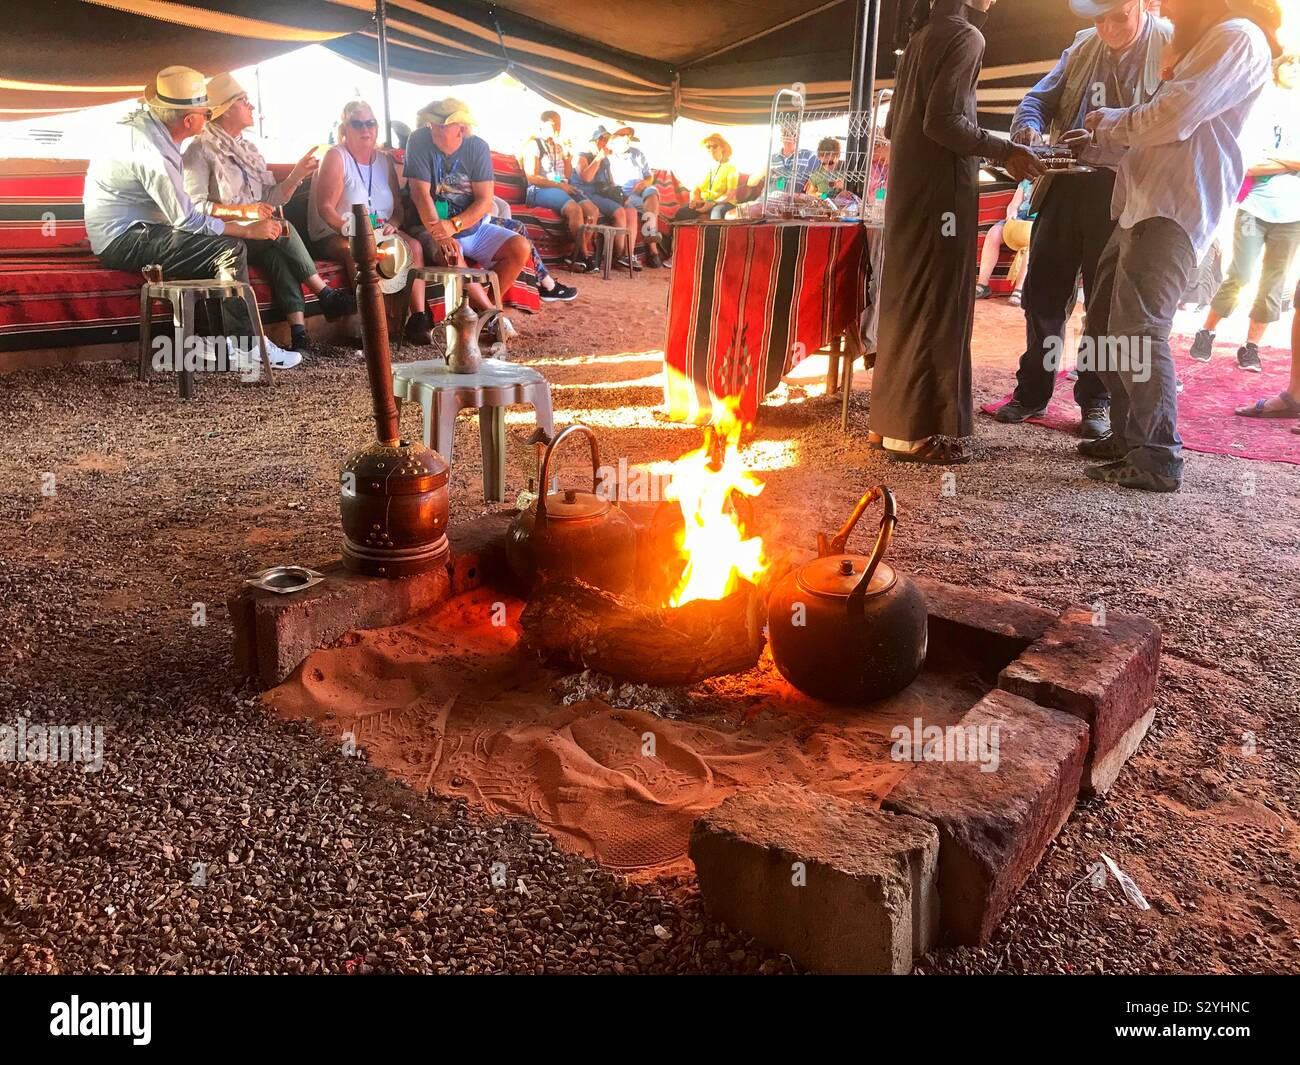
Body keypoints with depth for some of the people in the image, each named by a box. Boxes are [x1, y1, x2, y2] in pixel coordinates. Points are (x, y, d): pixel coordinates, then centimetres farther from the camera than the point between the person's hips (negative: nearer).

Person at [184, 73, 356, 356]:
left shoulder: (248, 149, 19)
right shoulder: (201, 150, -3)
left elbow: (271, 200, 11)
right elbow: (195, 206, -14)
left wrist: (296, 176, -3)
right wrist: (243, 210, -25)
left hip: (256, 236, 5)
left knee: (277, 254, -28)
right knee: (281, 229, -29)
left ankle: (299, 334, -38)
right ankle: (327, 295, -21)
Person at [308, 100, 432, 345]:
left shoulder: (385, 160, 15)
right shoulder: (336, 157, -4)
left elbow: (399, 207, 14)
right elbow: (325, 207, -12)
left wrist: (392, 224, -9)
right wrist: (349, 230, -25)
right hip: (333, 236, -5)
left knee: (413, 246, -21)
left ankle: (418, 320, -27)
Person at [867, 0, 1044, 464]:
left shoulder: (921, 37, 18)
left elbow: (893, 123, 20)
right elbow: (943, 120, -19)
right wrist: (1004, 151, -11)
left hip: (908, 185, 9)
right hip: (940, 185, -9)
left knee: (906, 297, 11)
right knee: (935, 301, -6)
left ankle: (890, 418, 16)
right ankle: (915, 431, -4)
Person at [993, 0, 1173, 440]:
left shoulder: (1169, 45, -3)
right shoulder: (1082, 46, 13)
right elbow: (1039, 98, 14)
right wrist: (1029, 128, -10)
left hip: (1121, 191, -5)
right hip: (1067, 184, 5)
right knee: (1043, 289, 7)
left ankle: (1096, 401, 15)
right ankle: (1032, 391, 20)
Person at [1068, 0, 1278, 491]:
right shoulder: (1202, 44, 28)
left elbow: (1172, 119, -16)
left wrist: (1107, 121, -1)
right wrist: (1102, 139, 16)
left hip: (1173, 211, -11)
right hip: (1143, 206, 11)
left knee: (1137, 330, -16)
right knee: (1104, 325, 11)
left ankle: (1158, 460, -12)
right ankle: (1129, 436, 20)